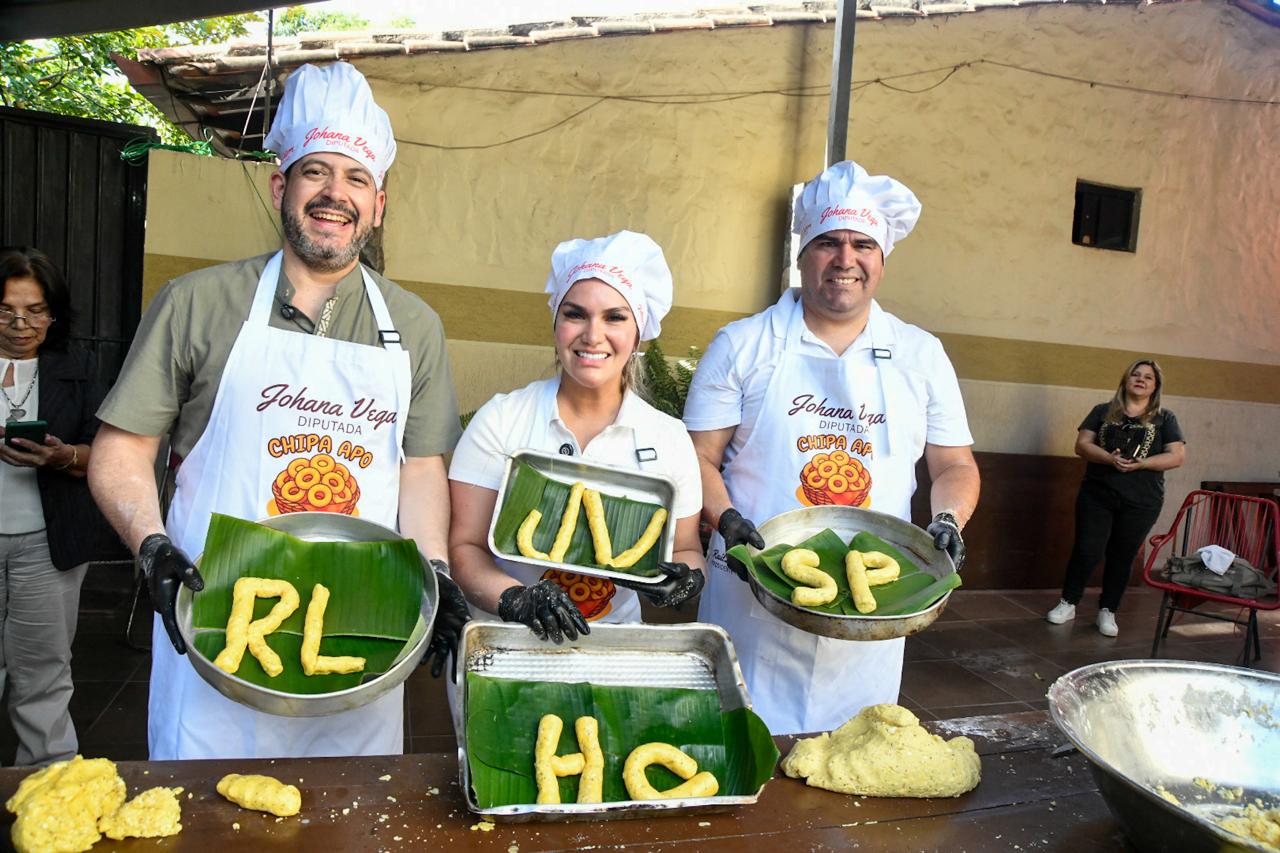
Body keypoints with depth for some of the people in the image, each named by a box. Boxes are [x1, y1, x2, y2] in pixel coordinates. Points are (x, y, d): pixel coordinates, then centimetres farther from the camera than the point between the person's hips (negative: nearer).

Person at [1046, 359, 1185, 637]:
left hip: (1141, 502, 0)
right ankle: (1067, 604, 14)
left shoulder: (1164, 419, 7)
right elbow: (1082, 445, 0)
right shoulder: (1103, 412, 7)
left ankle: (1107, 611, 21)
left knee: (1122, 556, 7)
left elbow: (1177, 456, 0)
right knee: (1087, 550, -3)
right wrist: (1109, 458, -19)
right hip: (1097, 494, 0)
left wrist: (1142, 463, -17)